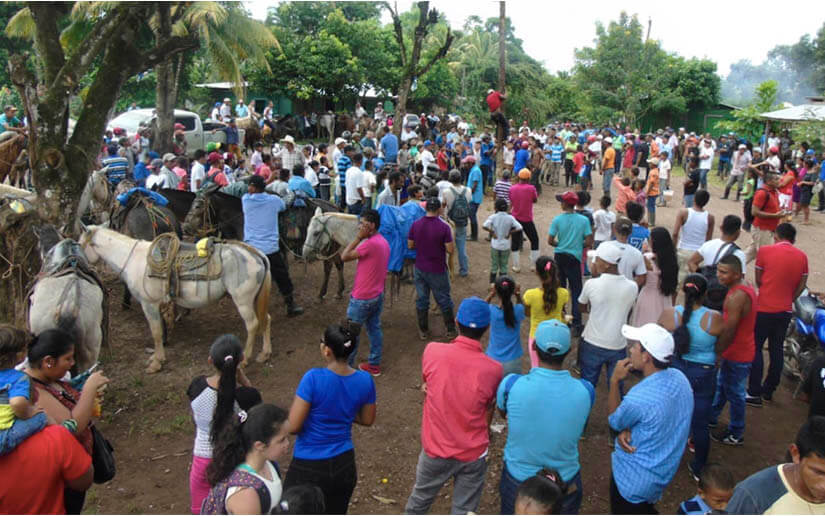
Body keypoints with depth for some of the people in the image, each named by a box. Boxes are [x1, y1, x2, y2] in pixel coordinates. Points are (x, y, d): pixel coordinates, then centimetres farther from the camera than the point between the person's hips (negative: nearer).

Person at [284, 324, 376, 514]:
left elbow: (292, 427, -20)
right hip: (344, 464, 5)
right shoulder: (365, 380, -9)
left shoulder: (314, 378, -24)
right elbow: (367, 420, 6)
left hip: (309, 467, -4)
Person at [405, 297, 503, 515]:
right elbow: (488, 411, -3)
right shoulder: (493, 369, -19)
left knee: (420, 498, 25)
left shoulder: (432, 351, -18)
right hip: (473, 454, -1)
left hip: (435, 448, 1)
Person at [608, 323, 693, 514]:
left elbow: (614, 421, -11)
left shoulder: (639, 398, -35)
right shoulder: (679, 377, -10)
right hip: (664, 469, 8)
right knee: (645, 510, 30)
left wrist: (614, 380, -13)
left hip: (634, 478, -8)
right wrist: (625, 431, -13)